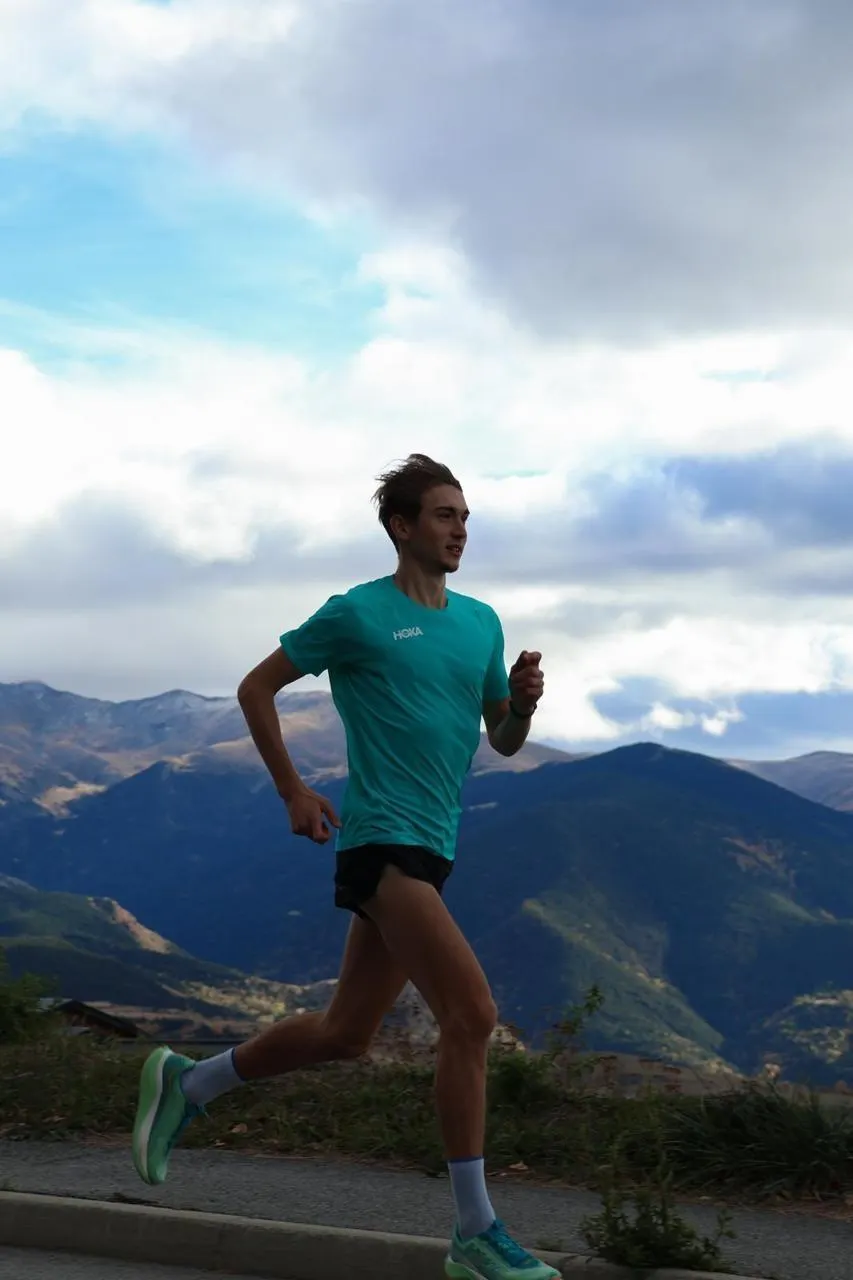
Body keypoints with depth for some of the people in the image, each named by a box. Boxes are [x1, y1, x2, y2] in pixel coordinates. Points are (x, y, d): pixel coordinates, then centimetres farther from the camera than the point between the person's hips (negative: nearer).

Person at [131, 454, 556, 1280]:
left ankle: (186, 1085, 34)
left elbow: (504, 742, 19)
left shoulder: (480, 623, 14)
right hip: (380, 839, -8)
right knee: (472, 1014, -16)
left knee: (345, 1034, 15)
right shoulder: (358, 614, -4)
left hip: (430, 850, 8)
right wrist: (293, 792, -2)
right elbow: (256, 688, 4)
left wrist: (524, 700, -3)